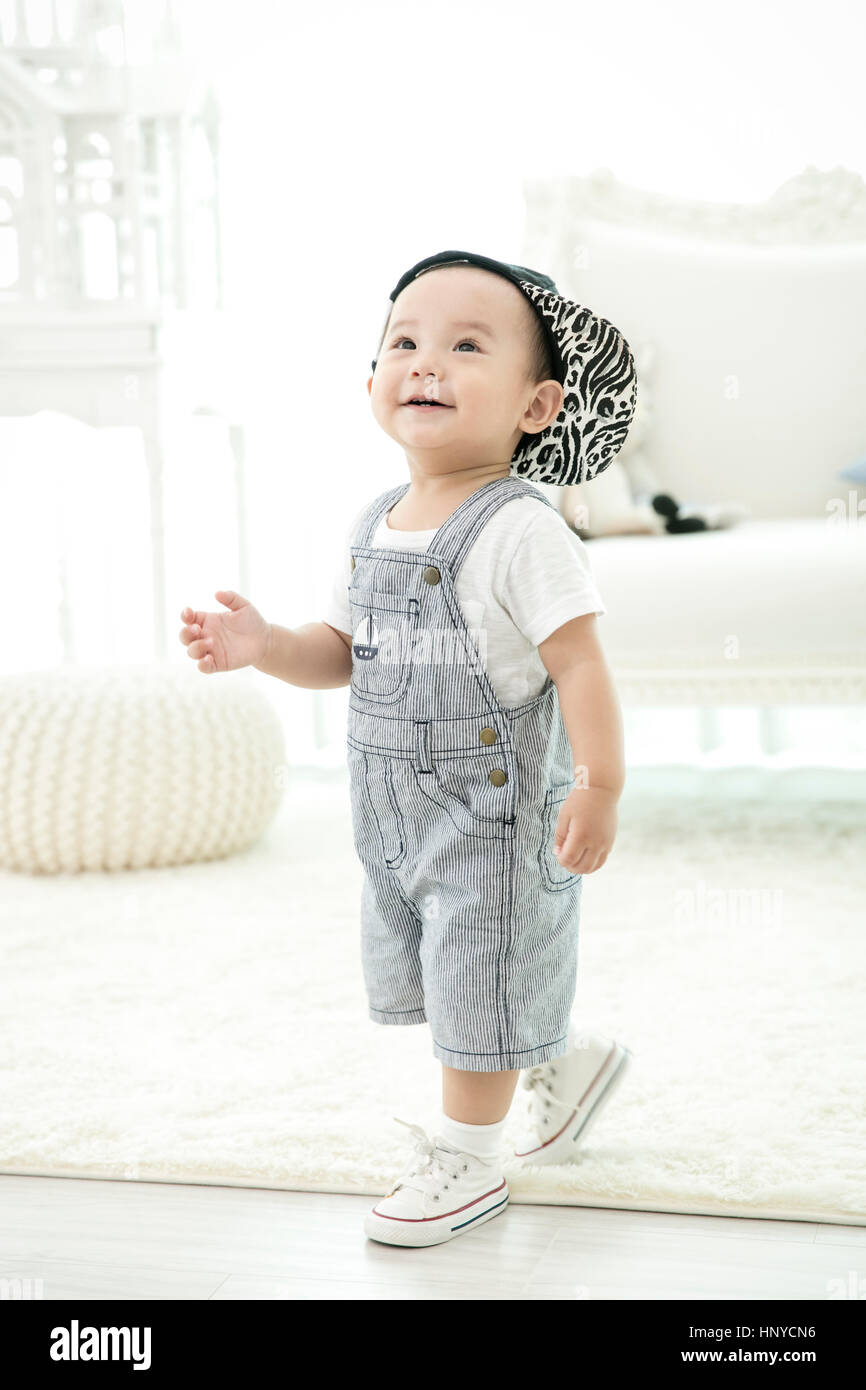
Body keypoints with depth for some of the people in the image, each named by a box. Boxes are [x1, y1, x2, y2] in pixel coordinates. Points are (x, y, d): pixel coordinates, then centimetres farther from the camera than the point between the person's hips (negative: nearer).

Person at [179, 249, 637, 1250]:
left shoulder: (519, 532, -20)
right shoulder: (372, 527, 4)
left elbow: (578, 660, -21)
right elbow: (341, 652, 10)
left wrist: (600, 787, -24)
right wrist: (263, 646, -8)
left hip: (495, 814, -8)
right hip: (398, 814, 8)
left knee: (480, 986, 6)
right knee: (435, 977, 22)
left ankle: (465, 1162, 25)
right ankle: (569, 1062, 45)